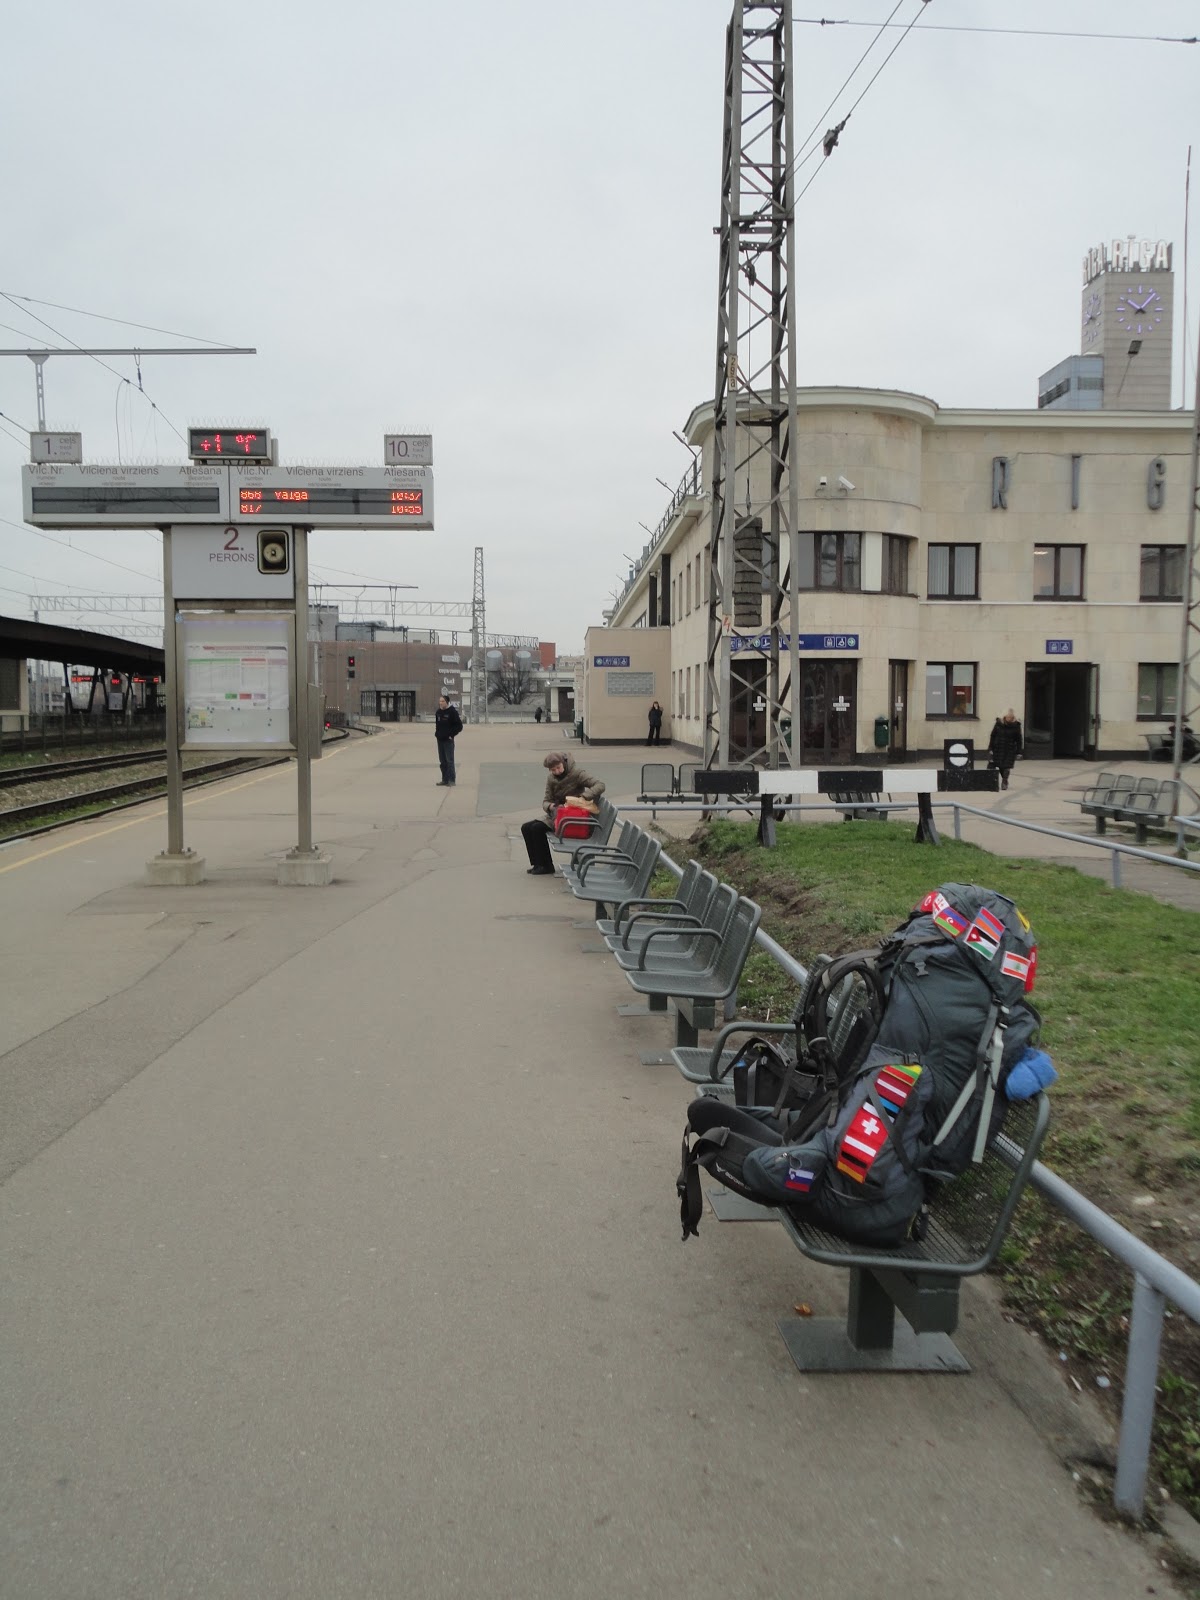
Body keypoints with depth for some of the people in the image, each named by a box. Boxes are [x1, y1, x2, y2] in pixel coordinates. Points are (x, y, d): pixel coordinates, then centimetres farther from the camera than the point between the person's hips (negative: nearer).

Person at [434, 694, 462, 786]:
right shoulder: (438, 712, 9)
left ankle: (451, 780, -3)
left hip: (448, 740, -7)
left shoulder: (452, 712, -10)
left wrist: (452, 735, -11)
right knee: (442, 761, 10)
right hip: (440, 740, 7)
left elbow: (459, 726, -9)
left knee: (449, 760, -7)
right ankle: (445, 780, 16)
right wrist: (436, 733, 12)